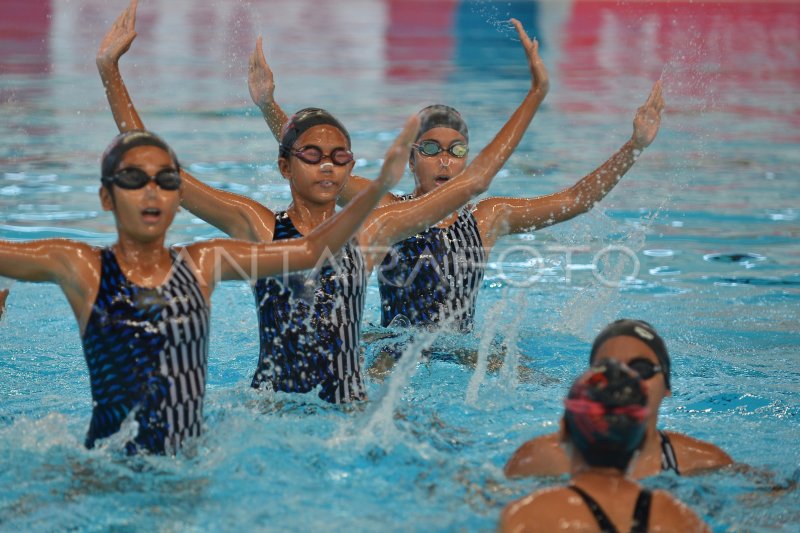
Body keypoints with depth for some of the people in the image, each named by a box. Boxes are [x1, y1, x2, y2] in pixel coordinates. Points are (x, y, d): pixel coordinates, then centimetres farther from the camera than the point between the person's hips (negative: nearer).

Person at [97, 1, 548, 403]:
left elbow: (473, 181, 13)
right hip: (271, 406, -2)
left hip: (350, 406, 2)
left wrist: (537, 93, 14)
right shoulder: (257, 226, 4)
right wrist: (109, 69, -4)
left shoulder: (367, 232, 9)